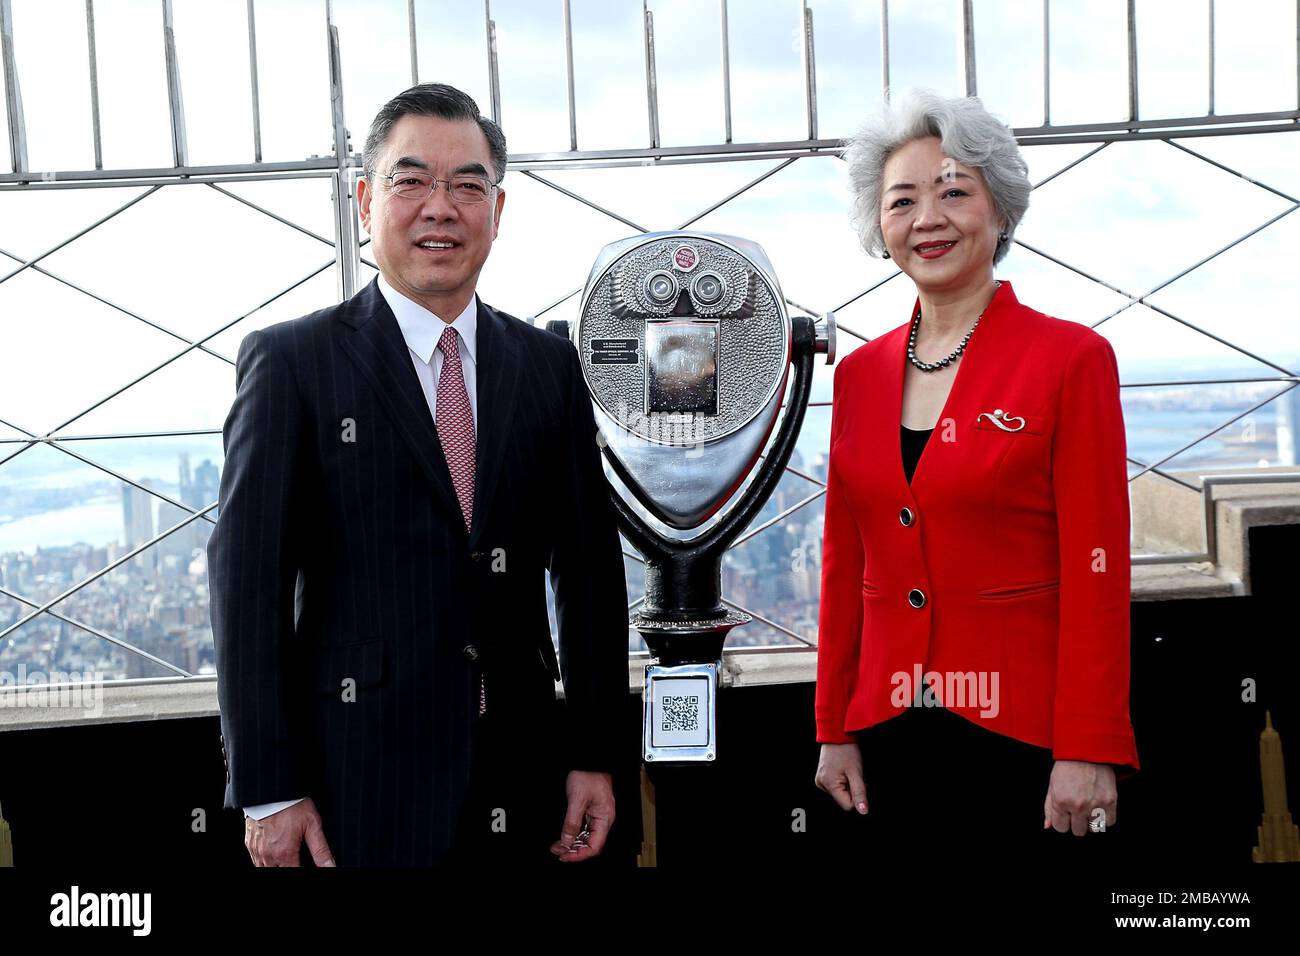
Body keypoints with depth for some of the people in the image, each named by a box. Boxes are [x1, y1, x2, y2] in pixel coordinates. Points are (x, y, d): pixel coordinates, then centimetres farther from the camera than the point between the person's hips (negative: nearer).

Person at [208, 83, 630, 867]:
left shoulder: (549, 366, 6)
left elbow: (590, 568, 7)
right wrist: (268, 791, -10)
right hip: (358, 782, -3)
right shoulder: (291, 361, -4)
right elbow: (248, 577, -7)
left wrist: (594, 755, 4)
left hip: (519, 777, 3)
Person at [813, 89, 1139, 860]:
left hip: (1029, 734, -4)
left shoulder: (1073, 358, -5)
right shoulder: (858, 375, 8)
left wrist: (1088, 753, -12)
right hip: (894, 740, 4)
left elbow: (1097, 573, -9)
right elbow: (845, 565, 10)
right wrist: (835, 729, 7)